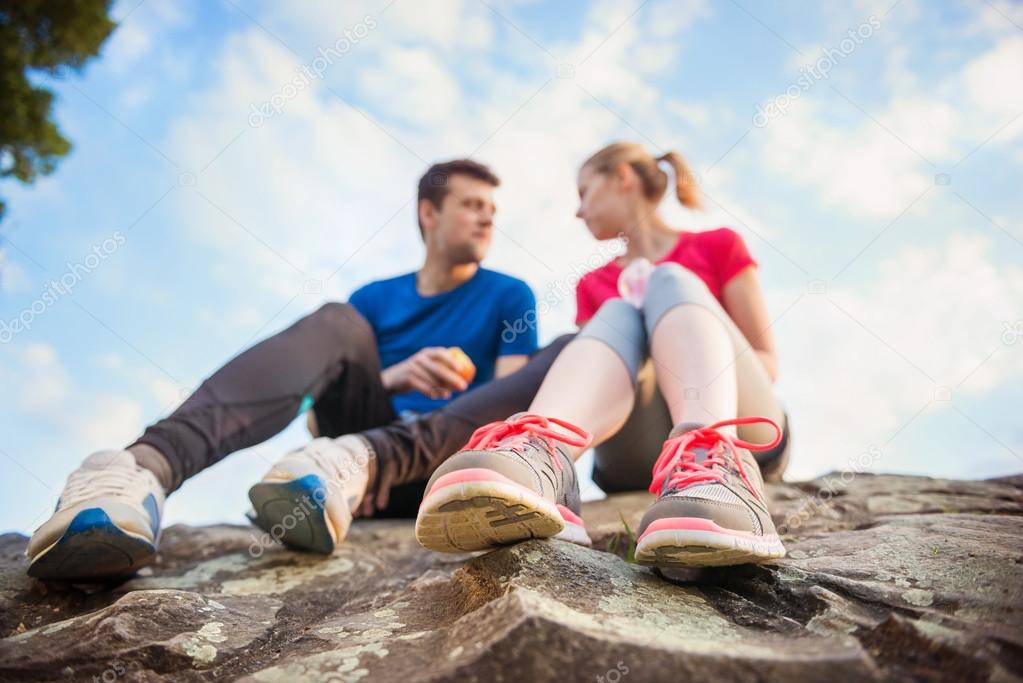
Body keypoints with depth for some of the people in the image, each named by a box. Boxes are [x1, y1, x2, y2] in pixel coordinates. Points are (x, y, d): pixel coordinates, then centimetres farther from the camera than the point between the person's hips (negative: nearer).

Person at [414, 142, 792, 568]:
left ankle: (716, 466, -51)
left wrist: (681, 368, -10)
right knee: (617, 315, -22)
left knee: (669, 283, -19)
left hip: (741, 428, -1)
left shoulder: (717, 245, 16)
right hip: (638, 454, 1)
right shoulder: (593, 285, 23)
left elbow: (766, 361, 8)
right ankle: (538, 452, -58)